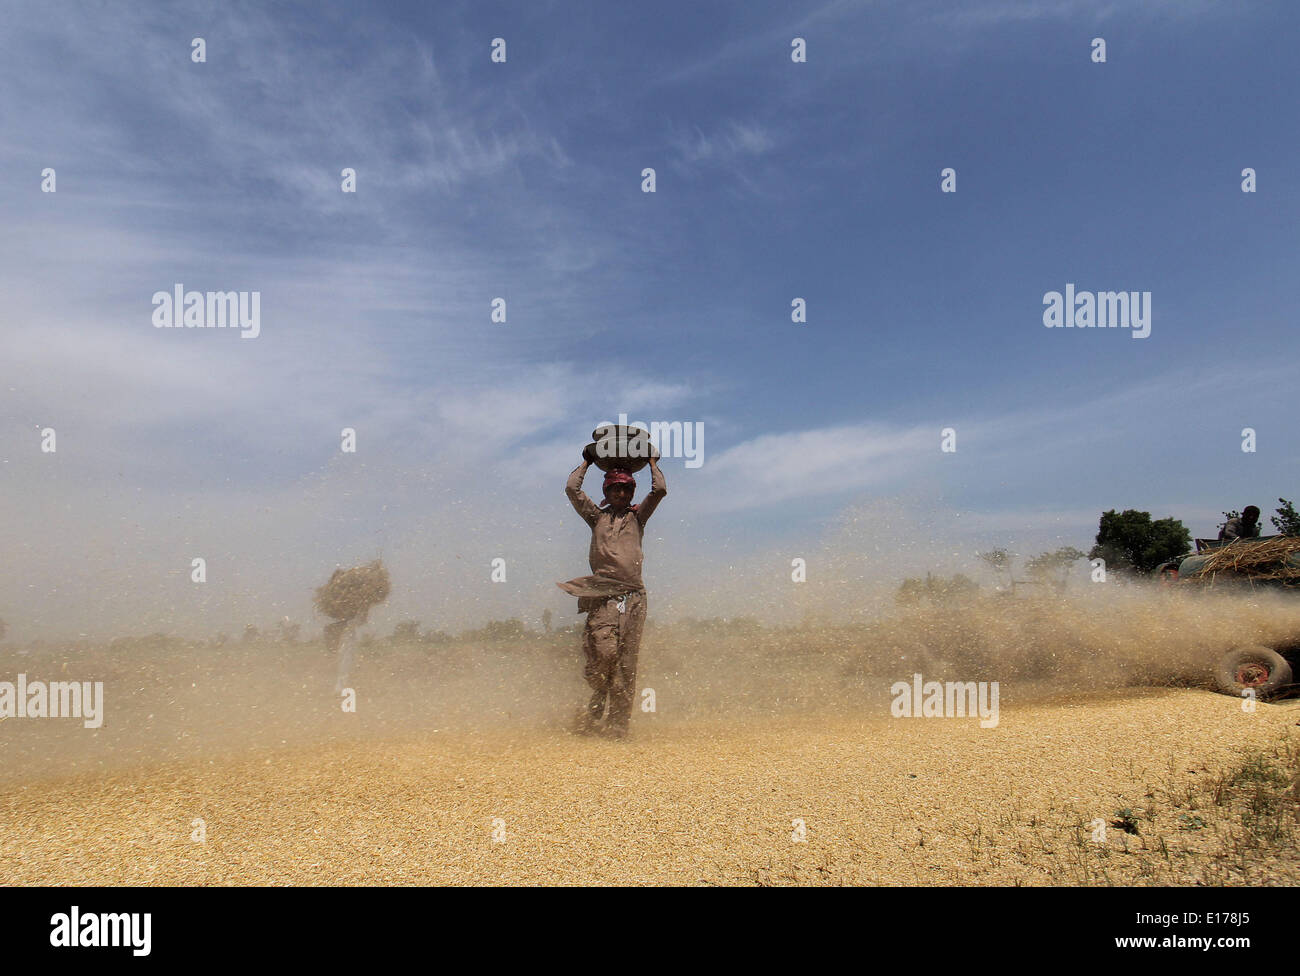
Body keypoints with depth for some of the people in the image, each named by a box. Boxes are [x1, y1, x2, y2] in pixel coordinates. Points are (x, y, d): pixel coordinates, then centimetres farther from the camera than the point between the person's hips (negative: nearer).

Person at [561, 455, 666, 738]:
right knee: (603, 653, -16)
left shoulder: (637, 516, 19)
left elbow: (660, 490, 8)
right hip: (602, 595, -1)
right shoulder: (597, 516, 18)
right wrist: (587, 462, 23)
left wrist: (652, 463, 22)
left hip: (633, 596, 1)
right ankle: (594, 708, 7)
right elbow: (572, 488, 12)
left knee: (626, 663, -2)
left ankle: (618, 723, 4)